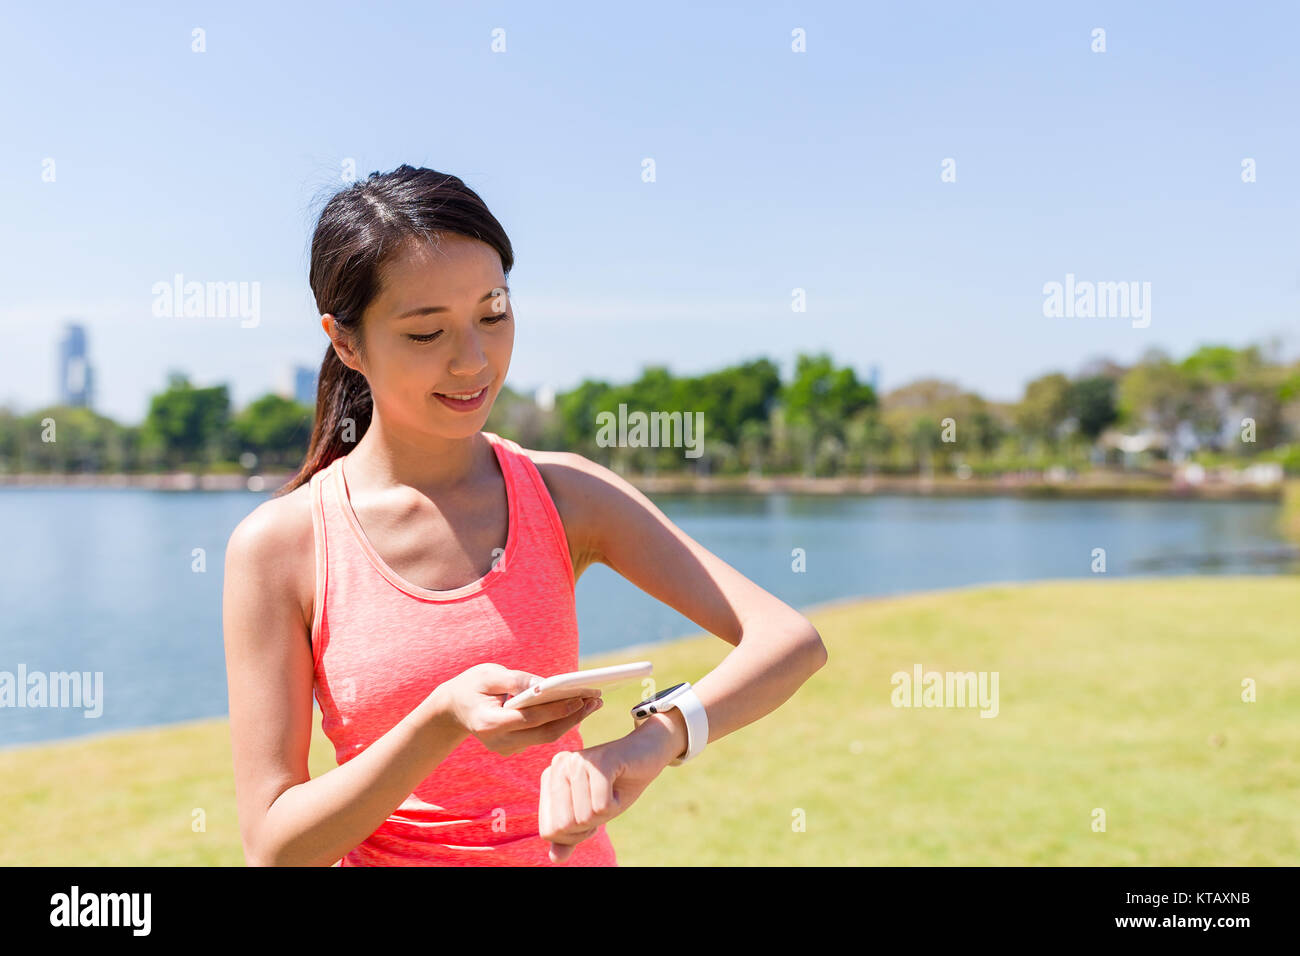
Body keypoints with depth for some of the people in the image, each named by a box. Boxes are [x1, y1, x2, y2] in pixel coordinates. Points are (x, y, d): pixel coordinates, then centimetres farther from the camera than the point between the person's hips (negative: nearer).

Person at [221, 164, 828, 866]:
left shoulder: (565, 494, -3)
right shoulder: (278, 544, -8)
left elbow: (791, 640, -9)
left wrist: (651, 742, -25)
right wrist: (442, 722, -22)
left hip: (568, 852, 1)